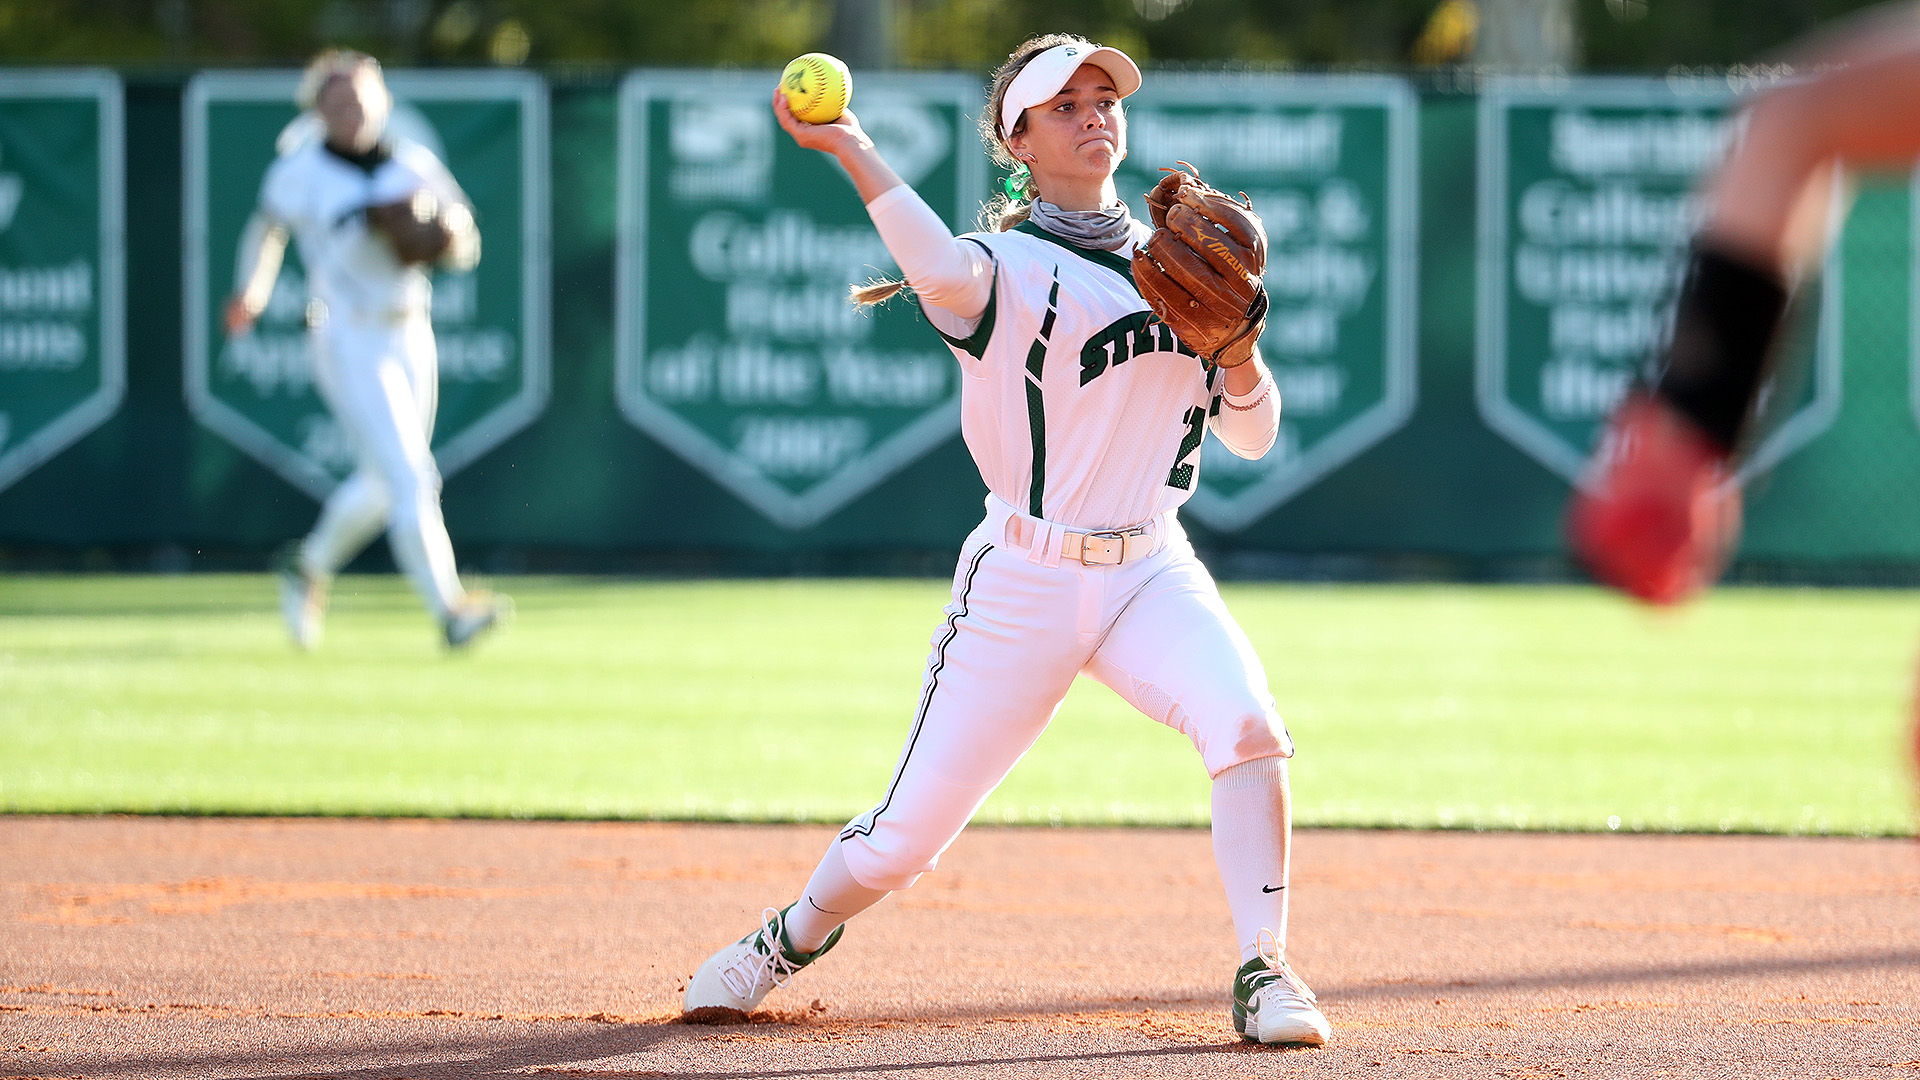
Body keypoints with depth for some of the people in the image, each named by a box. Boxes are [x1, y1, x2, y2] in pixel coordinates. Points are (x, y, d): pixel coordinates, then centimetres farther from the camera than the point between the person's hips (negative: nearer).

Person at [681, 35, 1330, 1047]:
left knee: (1246, 724, -26)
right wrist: (850, 149, -35)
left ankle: (1264, 974, -15)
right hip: (1023, 582, -3)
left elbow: (1252, 436, 11)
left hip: (1153, 573, 3)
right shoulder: (1004, 266, -6)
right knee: (907, 833, -1)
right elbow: (944, 275, -33)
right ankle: (792, 940, 30)